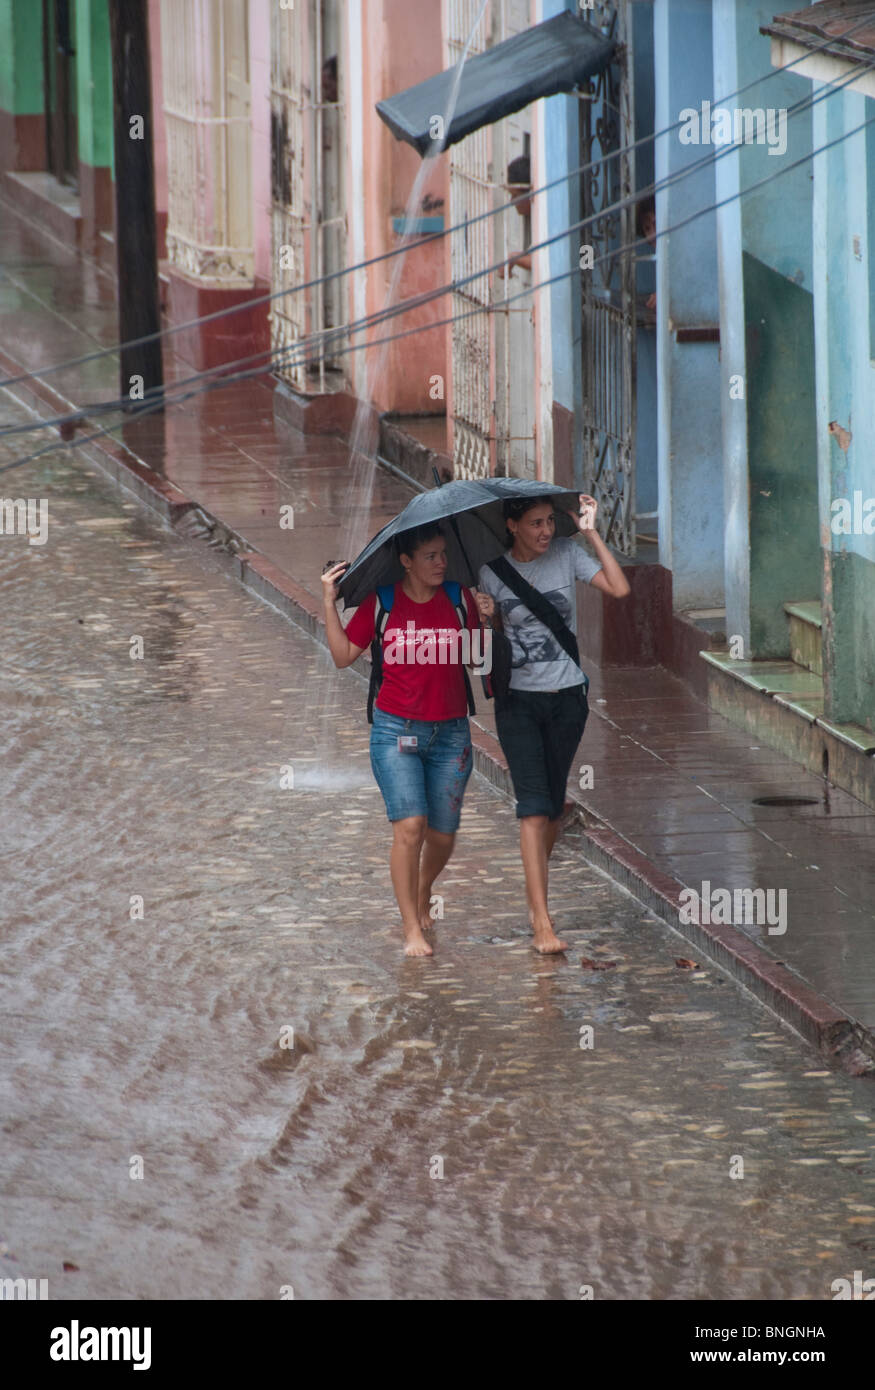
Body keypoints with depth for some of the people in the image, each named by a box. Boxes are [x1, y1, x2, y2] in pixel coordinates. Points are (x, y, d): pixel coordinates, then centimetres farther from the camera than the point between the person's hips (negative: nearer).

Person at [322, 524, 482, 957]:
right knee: (409, 826, -16)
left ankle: (422, 895, 38)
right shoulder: (381, 601, -1)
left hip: (450, 731, 2)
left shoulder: (458, 597, 3)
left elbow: (478, 659, 7)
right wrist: (329, 603, -5)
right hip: (396, 730, -2)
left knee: (442, 836, 6)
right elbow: (343, 655, 2)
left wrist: (487, 621, -10)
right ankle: (411, 929, -9)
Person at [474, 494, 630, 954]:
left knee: (553, 803, 10)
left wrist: (591, 533, -13)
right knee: (533, 803, -11)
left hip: (567, 696, 2)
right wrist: (486, 616, -14)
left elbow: (620, 589, -11)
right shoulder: (492, 571, -1)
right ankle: (542, 923, -16)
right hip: (518, 699, -2)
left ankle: (533, 896, 34)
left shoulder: (565, 553, 0)